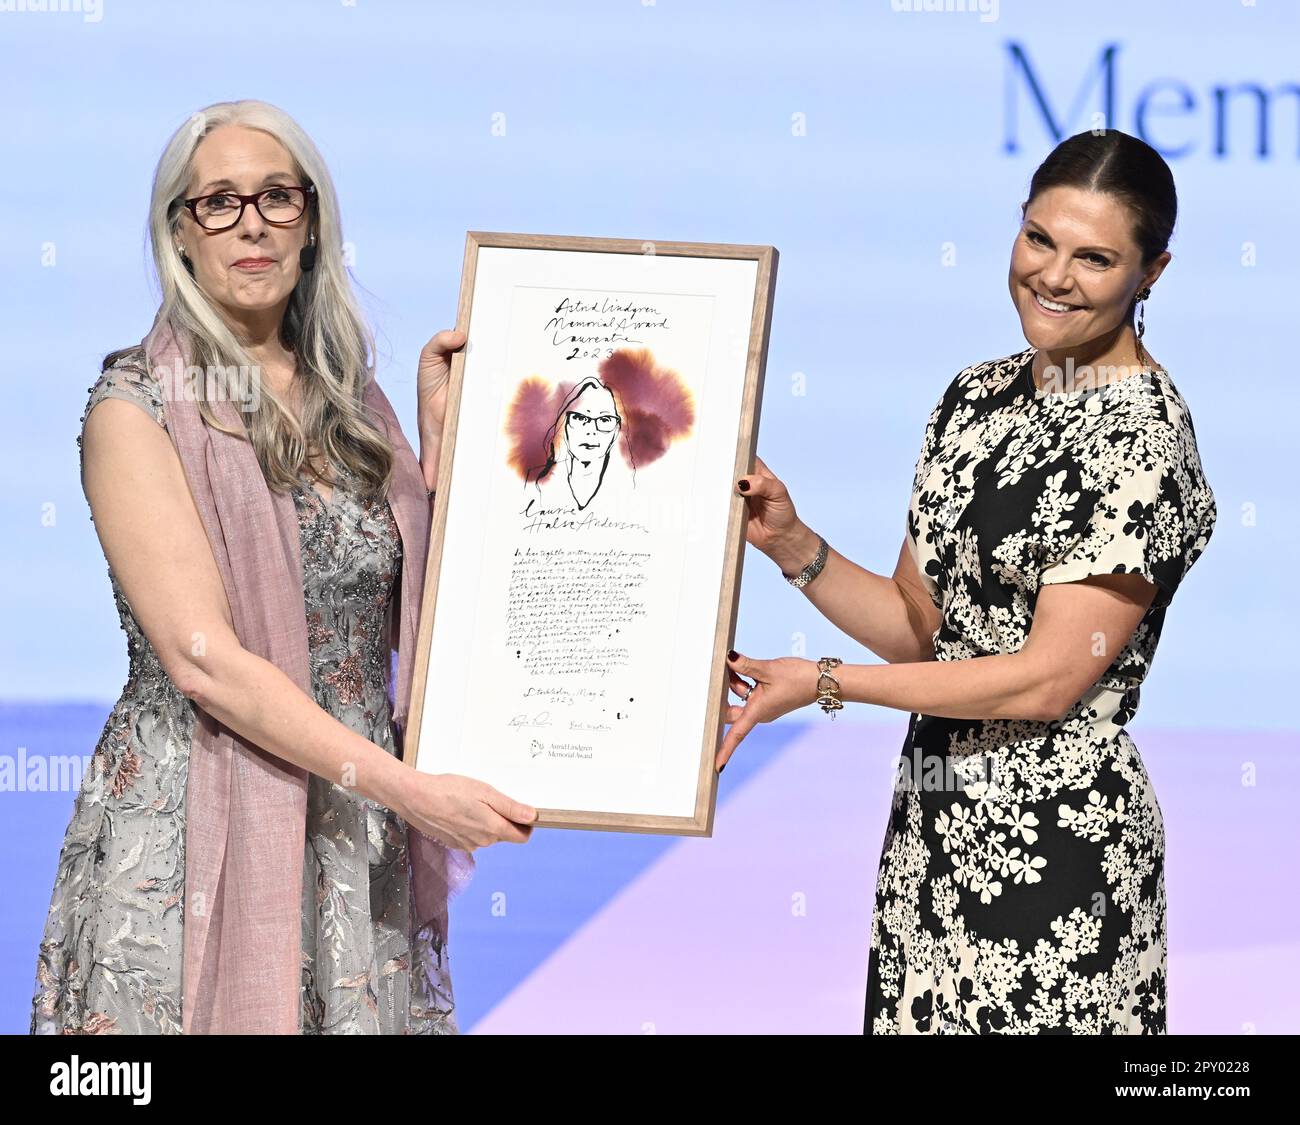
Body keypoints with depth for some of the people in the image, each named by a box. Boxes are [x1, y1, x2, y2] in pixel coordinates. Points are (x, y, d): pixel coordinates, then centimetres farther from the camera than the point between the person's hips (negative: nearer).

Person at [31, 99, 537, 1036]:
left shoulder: (352, 403, 10)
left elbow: (420, 616, 7)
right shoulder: (139, 407, -7)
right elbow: (201, 658, -17)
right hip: (192, 841, -5)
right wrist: (405, 787, -21)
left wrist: (442, 431, 2)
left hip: (358, 851, 5)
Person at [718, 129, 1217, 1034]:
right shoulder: (978, 397, 10)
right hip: (936, 822, 7)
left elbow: (1049, 680, -17)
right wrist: (792, 545, -4)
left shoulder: (1141, 436, -14)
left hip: (1055, 840, -7)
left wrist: (826, 683, -14)